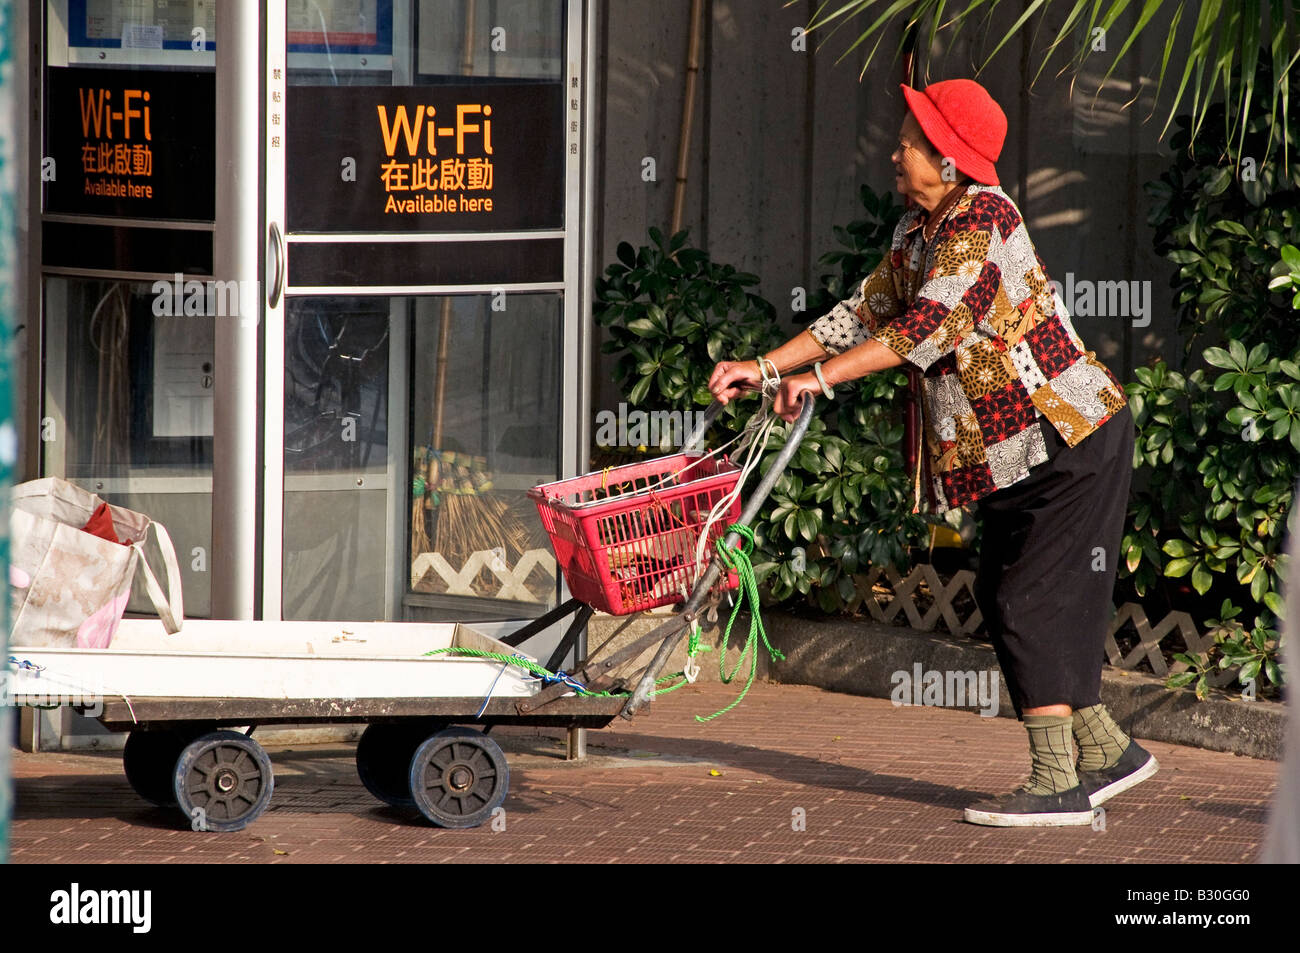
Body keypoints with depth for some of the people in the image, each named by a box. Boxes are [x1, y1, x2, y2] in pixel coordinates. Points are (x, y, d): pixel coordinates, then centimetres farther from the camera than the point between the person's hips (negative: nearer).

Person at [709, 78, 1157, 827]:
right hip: (1017, 451, 10)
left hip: (1072, 436, -10)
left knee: (1036, 603, -11)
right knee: (1001, 596, 11)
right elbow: (866, 315, 13)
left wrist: (823, 378, -29)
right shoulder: (917, 233, 10)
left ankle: (1057, 785, -9)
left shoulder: (985, 219, -19)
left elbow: (931, 325, -28)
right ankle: (1108, 751, 21)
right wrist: (765, 367, 6)